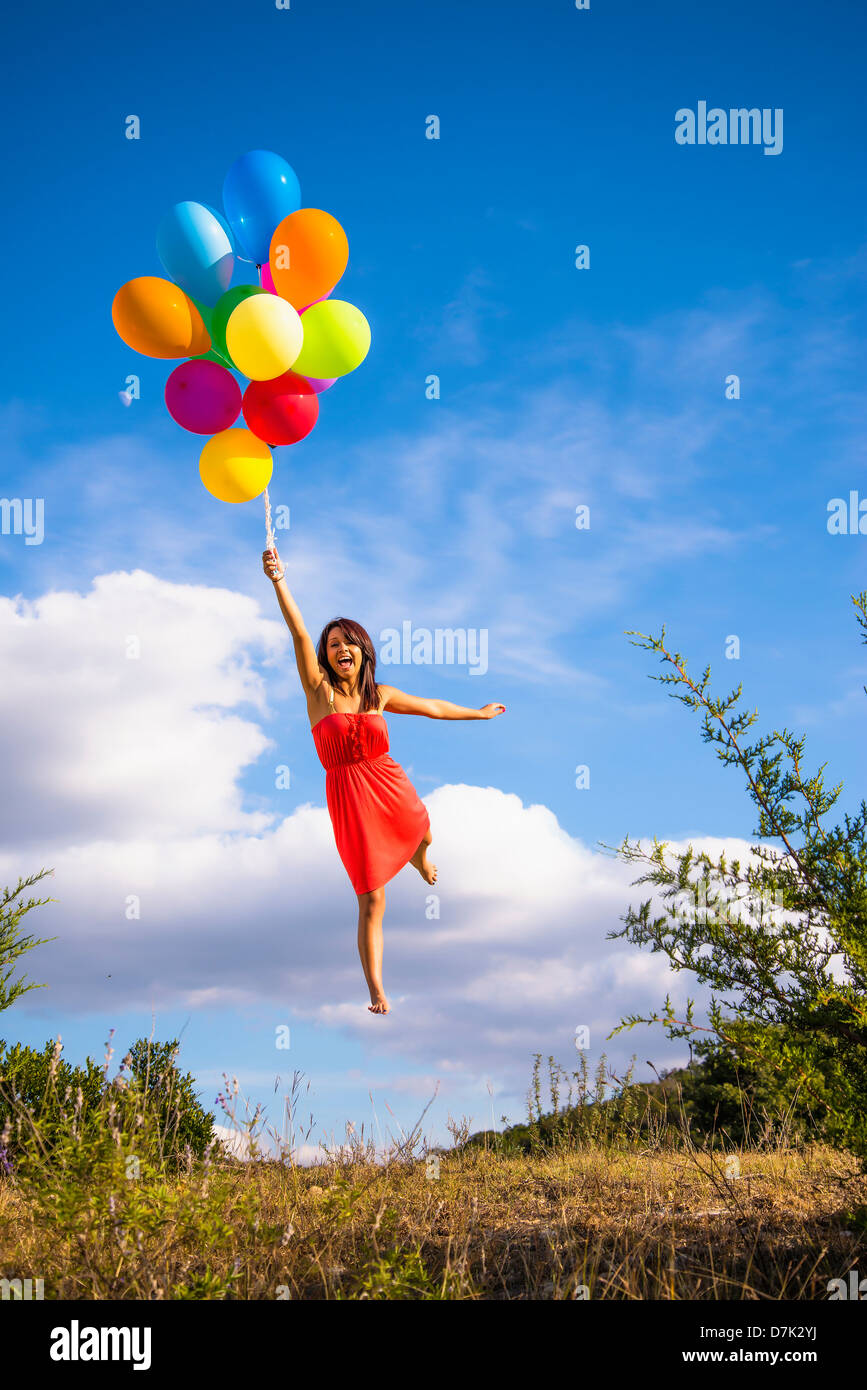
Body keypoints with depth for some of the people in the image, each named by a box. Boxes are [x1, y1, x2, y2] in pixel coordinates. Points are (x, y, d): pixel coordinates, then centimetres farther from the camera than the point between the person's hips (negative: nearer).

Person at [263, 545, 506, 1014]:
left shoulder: (380, 694, 3)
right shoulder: (319, 691, -8)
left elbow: (432, 707, 19)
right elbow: (300, 634, -21)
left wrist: (479, 714, 31)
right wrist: (279, 581, -33)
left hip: (391, 790, 4)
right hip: (348, 798, -4)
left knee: (421, 837, 31)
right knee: (371, 901, -3)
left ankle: (418, 856, 72)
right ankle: (376, 991, 7)